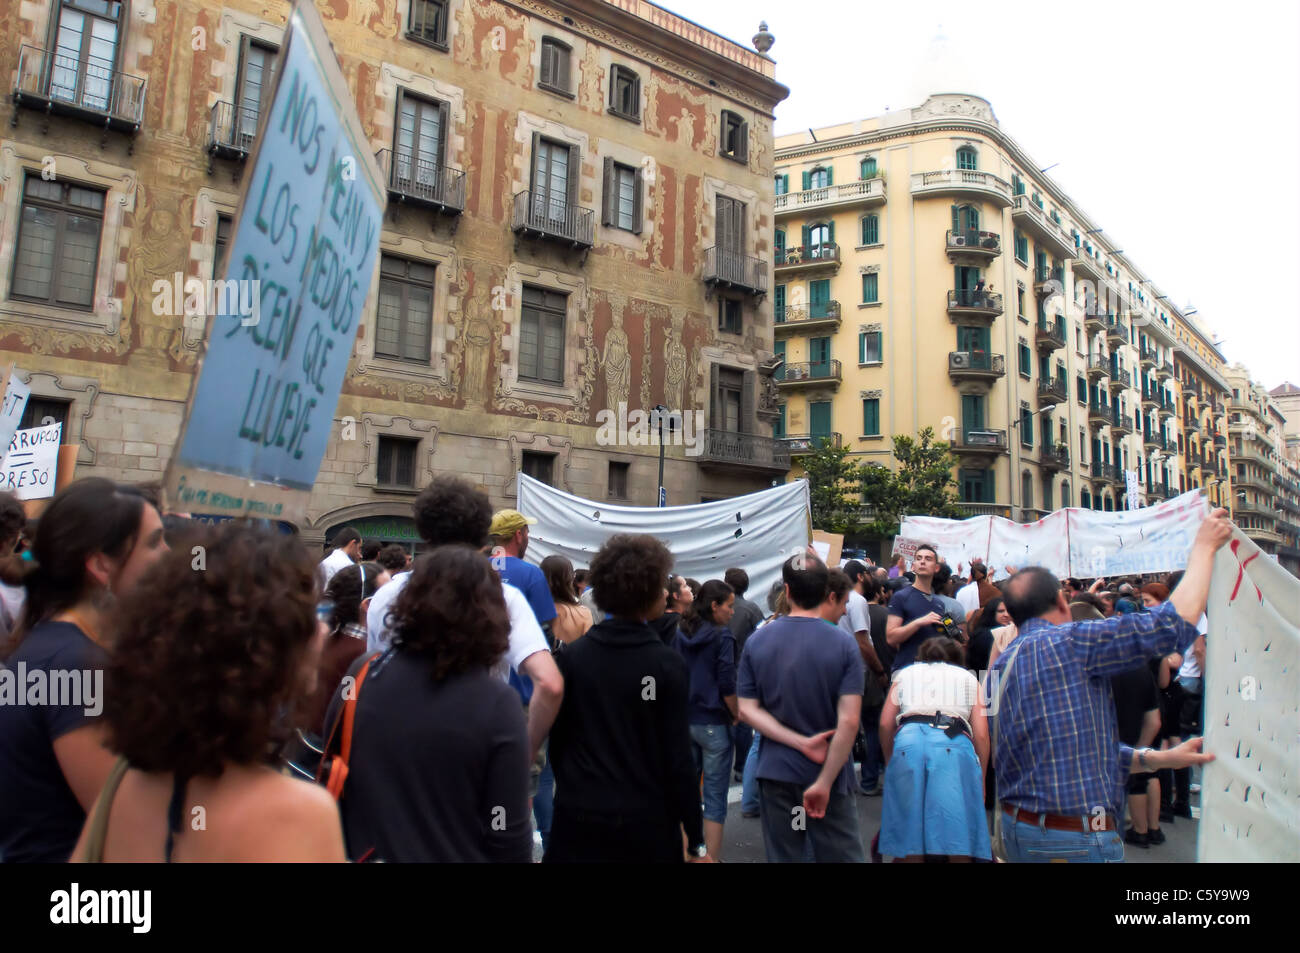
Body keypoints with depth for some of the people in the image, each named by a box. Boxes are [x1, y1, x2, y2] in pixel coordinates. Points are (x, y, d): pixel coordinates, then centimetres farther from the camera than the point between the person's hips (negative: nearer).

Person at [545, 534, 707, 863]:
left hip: (577, 817, 3)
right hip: (646, 823, -2)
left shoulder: (571, 656, -3)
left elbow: (557, 740, 3)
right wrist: (697, 842, -4)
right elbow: (678, 761, -12)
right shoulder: (667, 665, -12)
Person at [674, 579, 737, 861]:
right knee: (715, 797, 2)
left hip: (684, 719, 6)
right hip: (713, 723, -6)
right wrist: (737, 716, 0)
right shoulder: (722, 636, -12)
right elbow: (727, 686, -14)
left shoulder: (681, 633, 6)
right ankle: (713, 856, 6)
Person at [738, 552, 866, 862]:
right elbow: (849, 721, -17)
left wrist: (801, 743, -10)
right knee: (842, 856, 10)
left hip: (775, 771, 3)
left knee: (782, 857, 13)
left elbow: (747, 709, -5)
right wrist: (824, 782, -14)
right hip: (827, 773, -2)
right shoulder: (843, 644, -11)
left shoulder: (756, 641, -3)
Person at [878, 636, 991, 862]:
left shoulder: (905, 674, 29)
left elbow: (885, 725, 16)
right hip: (954, 744, -1)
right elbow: (981, 734, 16)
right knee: (959, 846, 2)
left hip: (907, 741, 1)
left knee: (907, 846, 7)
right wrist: (981, 779, 24)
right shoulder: (968, 678, 28)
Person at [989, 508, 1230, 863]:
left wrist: (1158, 759, 9)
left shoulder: (1002, 665, 10)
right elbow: (1173, 623, -16)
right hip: (1077, 840, -8)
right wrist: (1203, 547, -3)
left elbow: (1079, 748, 13)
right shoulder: (1068, 643, -15)